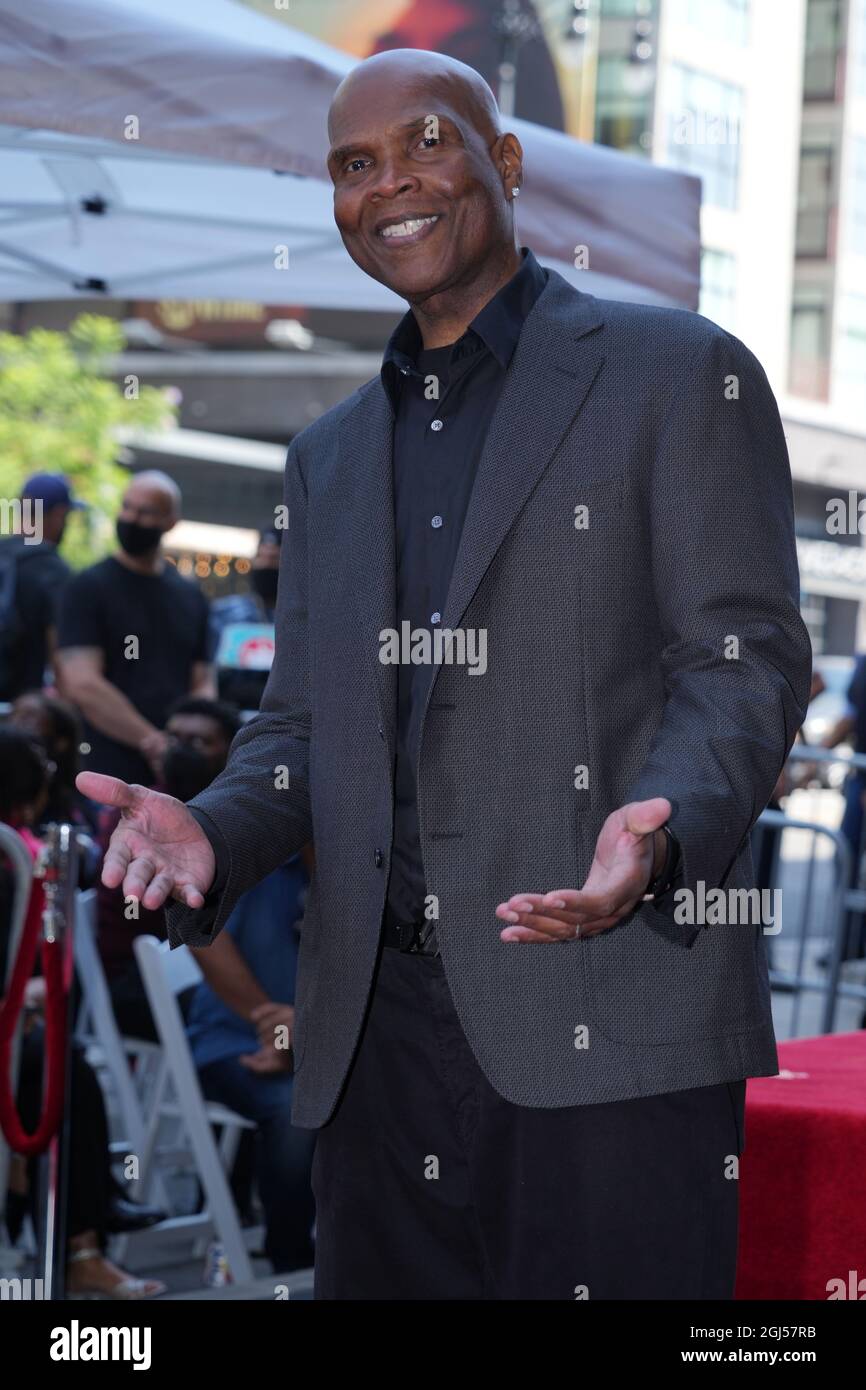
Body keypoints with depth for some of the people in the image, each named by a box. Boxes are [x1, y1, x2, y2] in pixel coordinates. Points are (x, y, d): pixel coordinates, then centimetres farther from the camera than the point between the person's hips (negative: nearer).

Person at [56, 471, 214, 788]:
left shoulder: (191, 596, 15)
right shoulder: (89, 587, -2)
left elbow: (202, 682, 15)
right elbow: (83, 685, -12)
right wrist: (154, 743, -15)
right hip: (107, 774, -4)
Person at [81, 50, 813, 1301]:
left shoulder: (677, 376, 3)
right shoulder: (330, 456, 23)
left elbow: (745, 656, -4)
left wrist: (662, 832, -24)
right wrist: (210, 831, -1)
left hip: (609, 1017, -5)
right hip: (380, 1028, 6)